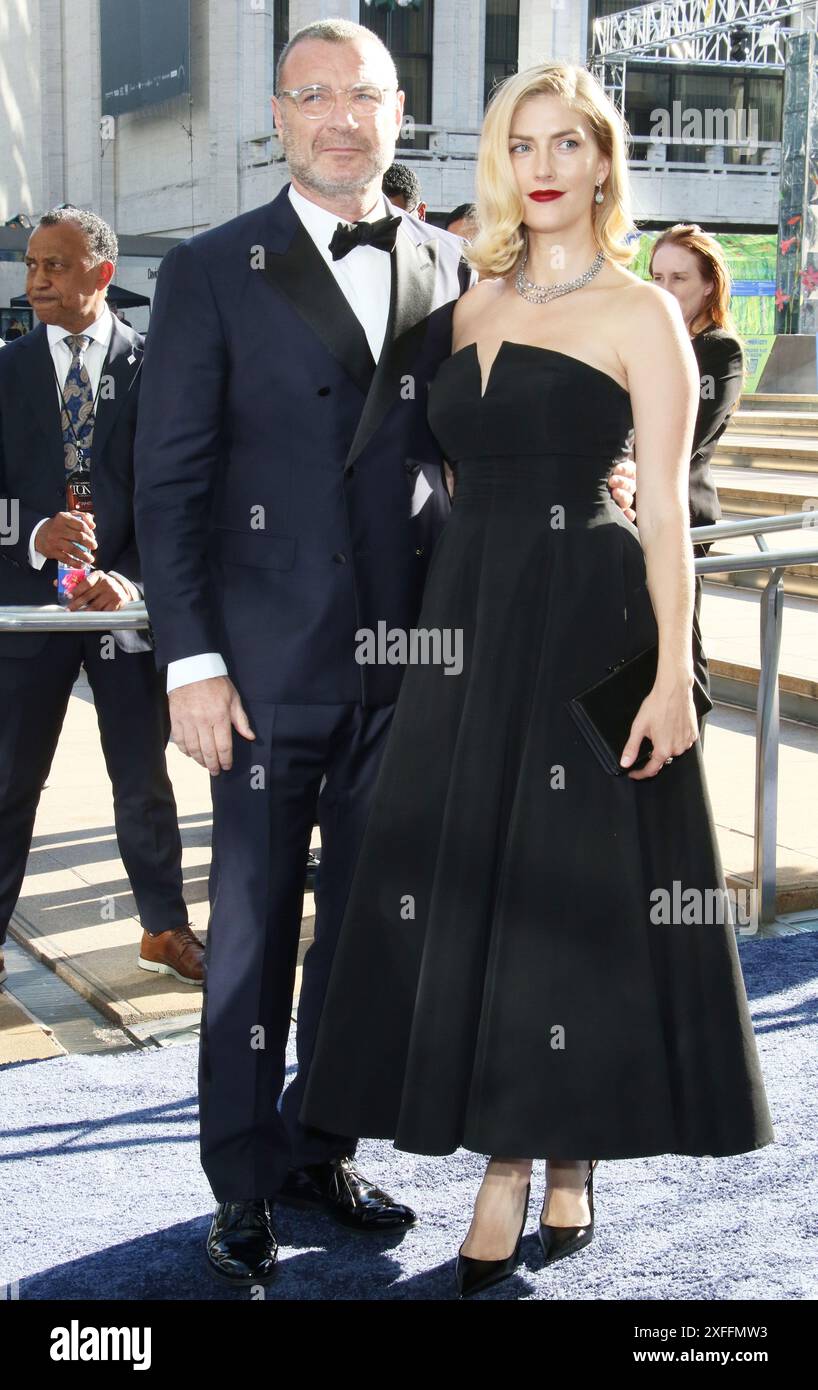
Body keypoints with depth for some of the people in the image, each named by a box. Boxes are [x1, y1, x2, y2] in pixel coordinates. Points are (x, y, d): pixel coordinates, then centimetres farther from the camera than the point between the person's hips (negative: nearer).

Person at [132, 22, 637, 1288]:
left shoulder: (448, 270, 8)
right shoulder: (213, 273, -3)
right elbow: (170, 481, -5)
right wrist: (192, 660, -11)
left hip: (406, 659, 4)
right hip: (271, 661, -4)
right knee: (253, 931, 6)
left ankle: (323, 1148, 32)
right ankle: (244, 1187, 23)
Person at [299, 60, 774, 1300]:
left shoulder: (640, 312, -2)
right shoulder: (477, 305, 15)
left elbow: (664, 506, -8)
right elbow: (465, 479, 15)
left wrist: (673, 672, -15)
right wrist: (446, 621, 9)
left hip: (585, 617, -6)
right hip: (468, 615, 6)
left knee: (565, 887, 0)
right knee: (469, 882, 6)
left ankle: (535, 1178, 14)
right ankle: (545, 1181, 19)